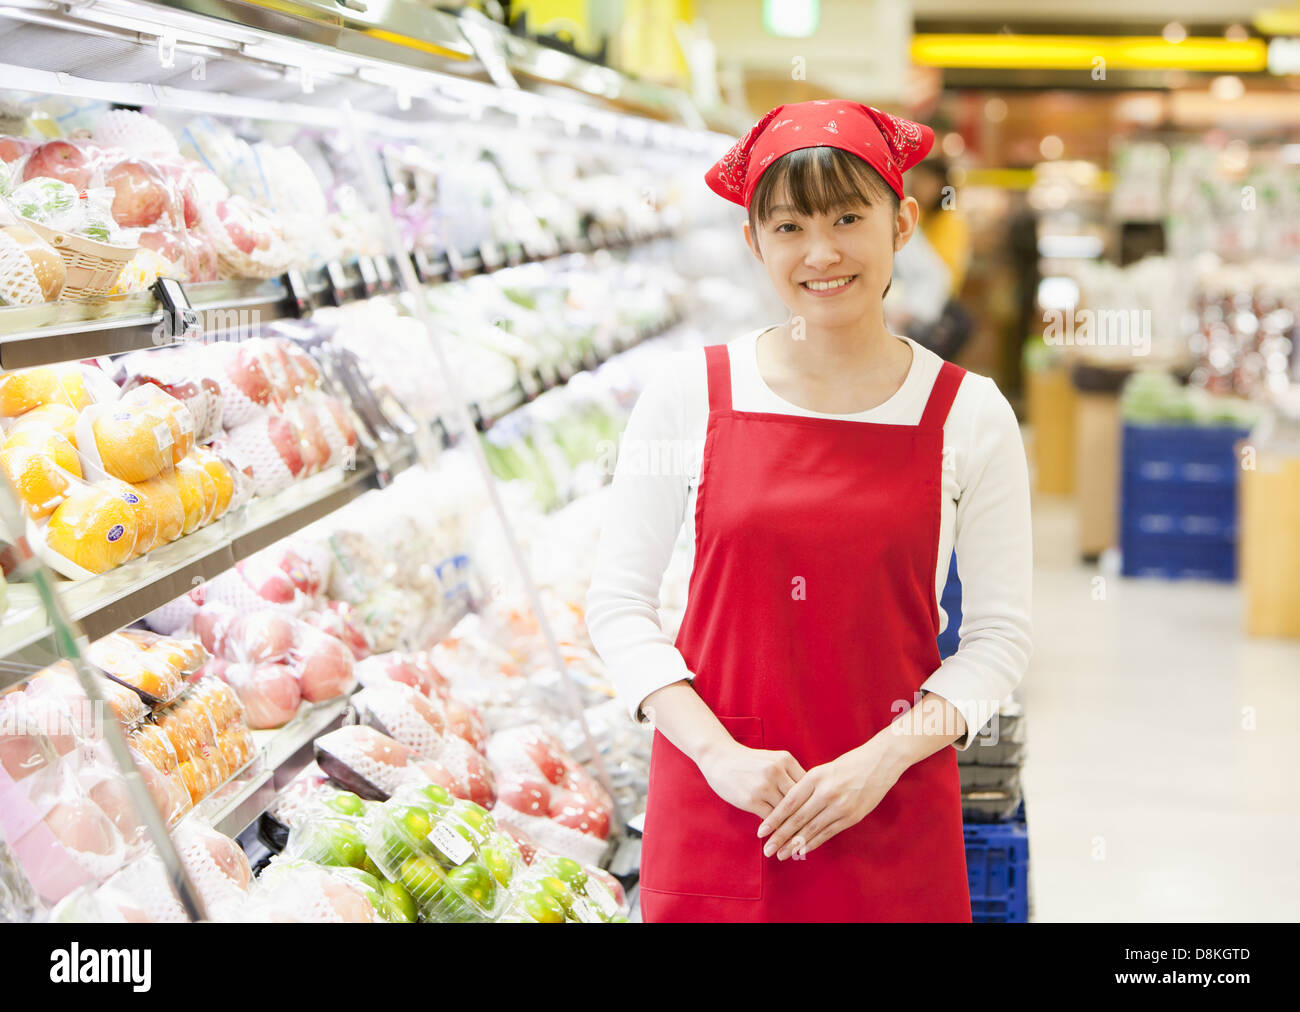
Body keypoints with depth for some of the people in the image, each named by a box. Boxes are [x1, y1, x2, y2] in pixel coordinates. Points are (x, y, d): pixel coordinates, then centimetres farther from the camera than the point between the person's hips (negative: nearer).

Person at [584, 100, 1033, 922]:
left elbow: (1000, 633, 1)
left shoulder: (968, 415, -2)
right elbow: (618, 603, 0)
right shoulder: (690, 393, -2)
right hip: (714, 804, 0)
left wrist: (887, 757, -12)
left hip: (892, 818, 0)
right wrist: (717, 752, -11)